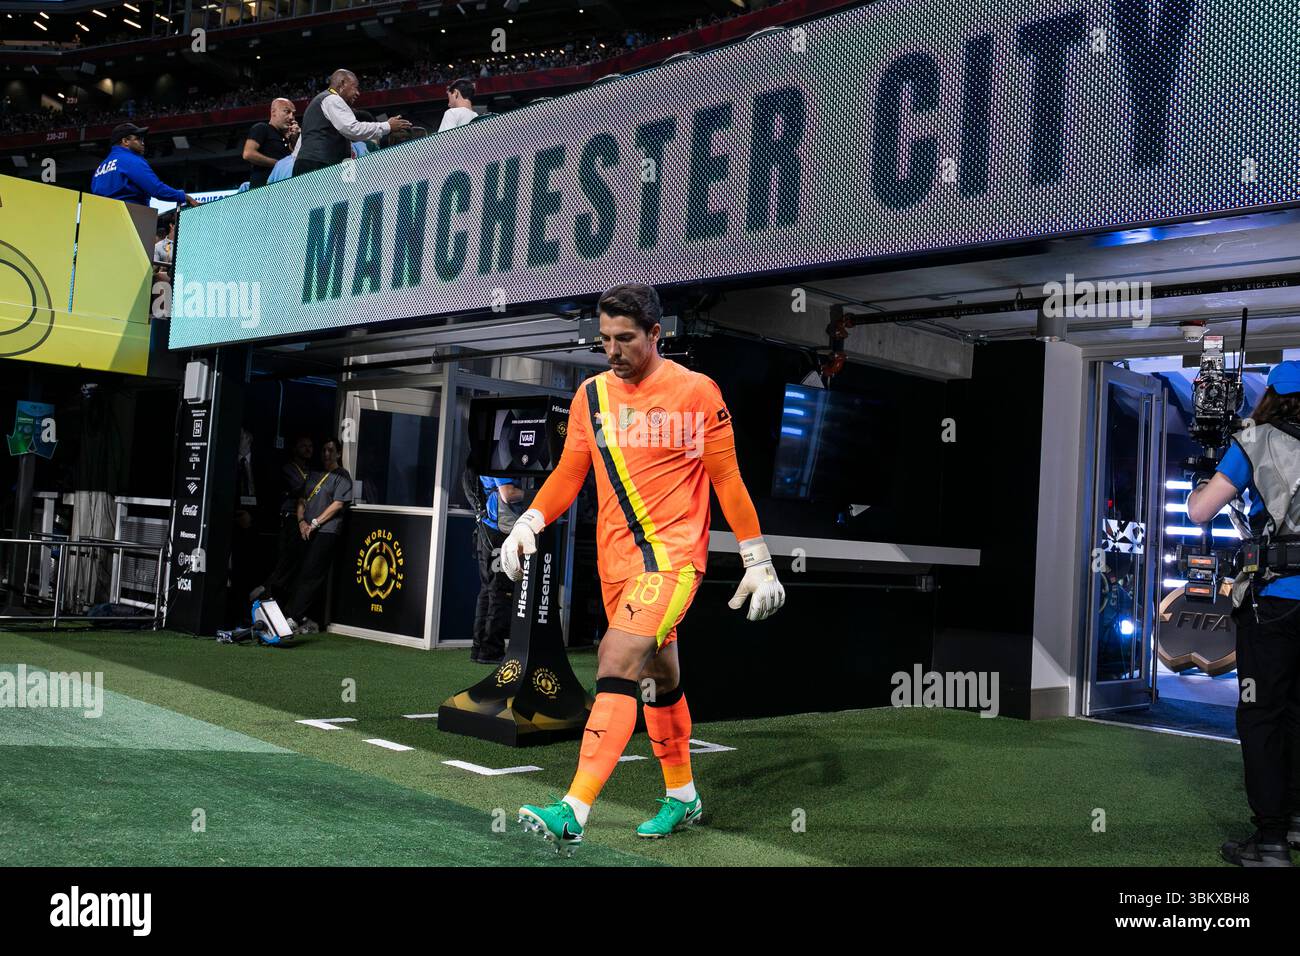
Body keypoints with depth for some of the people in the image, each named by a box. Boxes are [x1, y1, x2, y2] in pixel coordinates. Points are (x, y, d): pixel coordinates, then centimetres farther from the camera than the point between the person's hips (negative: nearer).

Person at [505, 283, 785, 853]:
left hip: (674, 554, -6)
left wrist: (758, 562, -2)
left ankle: (572, 813, -23)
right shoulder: (591, 394, 7)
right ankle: (682, 796, 34)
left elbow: (727, 479, -3)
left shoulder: (697, 392, -7)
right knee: (659, 678, 16)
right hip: (616, 559, 6)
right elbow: (569, 473, 12)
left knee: (617, 661, -21)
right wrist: (530, 522, -4)